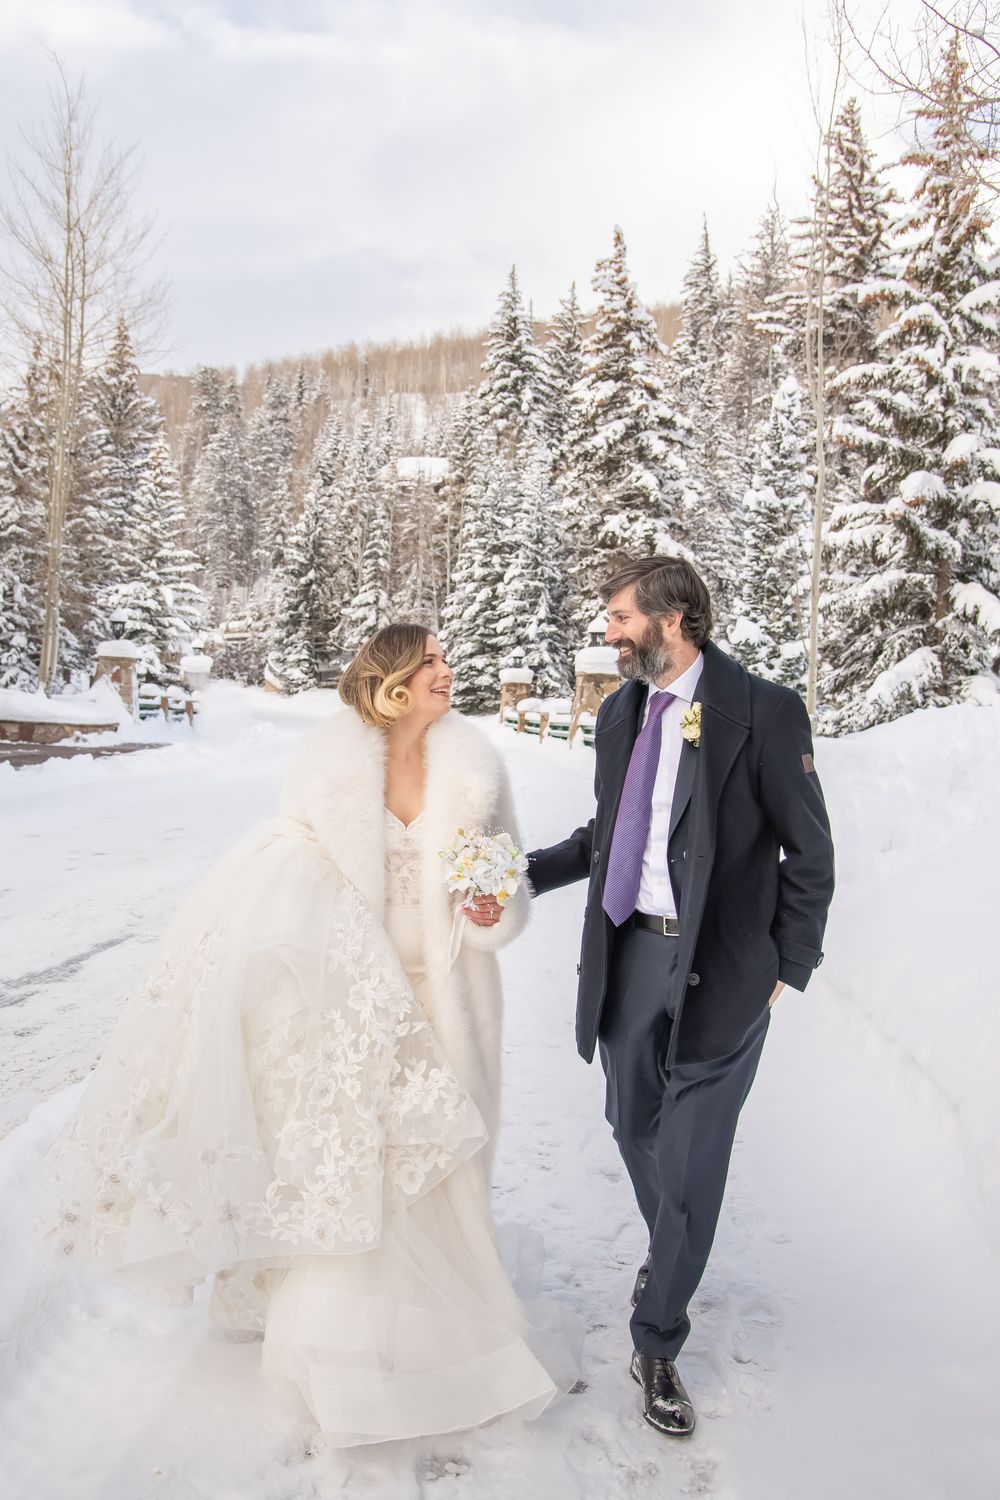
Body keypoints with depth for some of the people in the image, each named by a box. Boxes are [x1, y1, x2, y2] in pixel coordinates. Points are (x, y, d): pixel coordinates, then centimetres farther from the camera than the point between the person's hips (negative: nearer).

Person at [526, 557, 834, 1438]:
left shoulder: (764, 713, -12)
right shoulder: (618, 714, 6)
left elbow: (809, 853, -7)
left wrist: (787, 968, -6)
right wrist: (525, 872, 4)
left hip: (720, 967, -5)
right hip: (630, 951, 6)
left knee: (691, 1159, 4)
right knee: (635, 1128, 20)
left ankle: (657, 1344, 25)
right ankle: (673, 1257, 50)